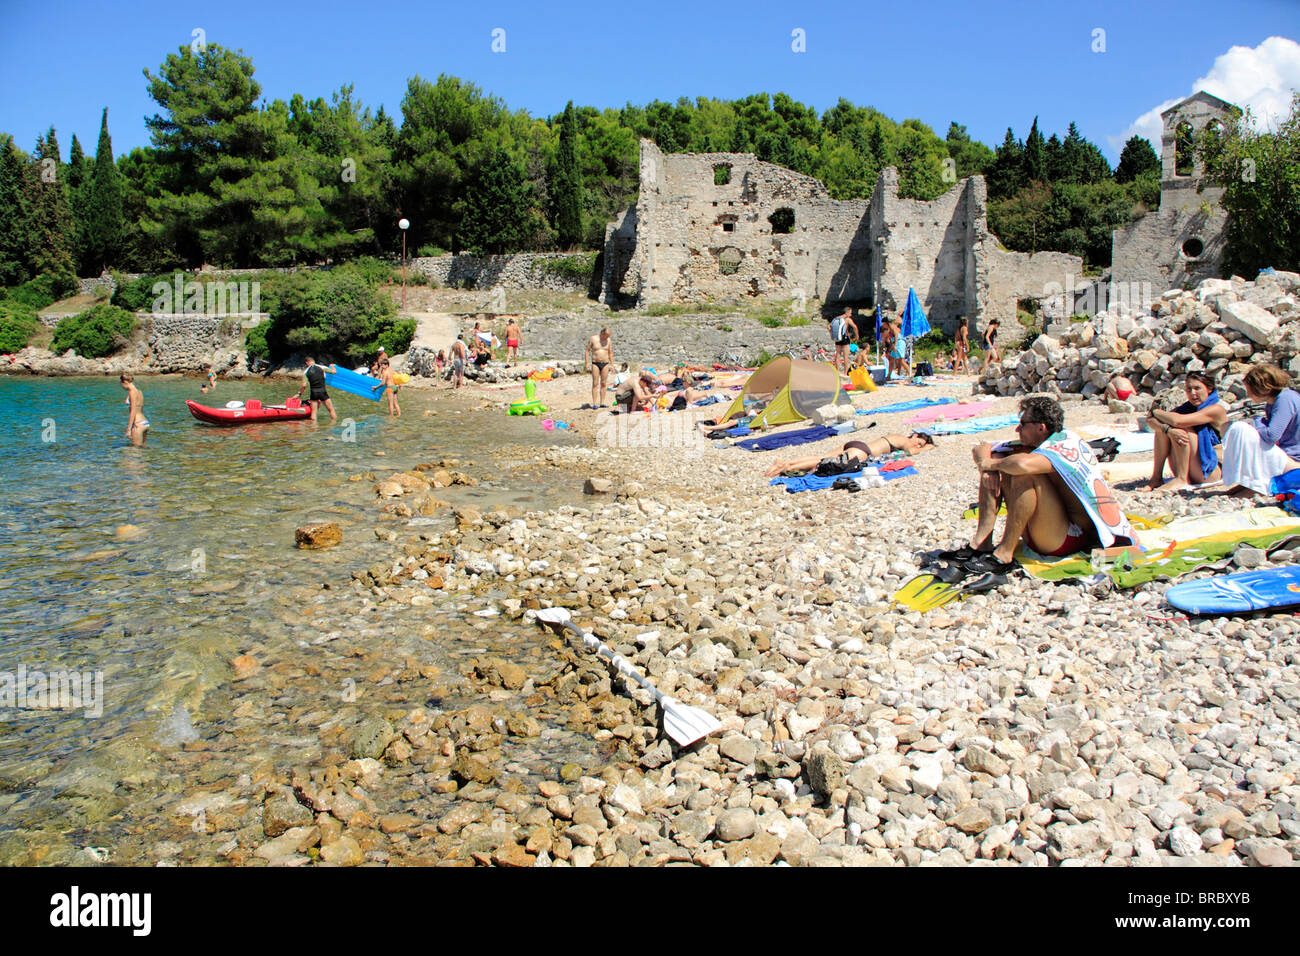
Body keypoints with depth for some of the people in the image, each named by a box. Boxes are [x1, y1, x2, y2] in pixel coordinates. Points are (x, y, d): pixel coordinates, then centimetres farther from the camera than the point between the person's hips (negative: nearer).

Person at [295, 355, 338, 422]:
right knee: (331, 410, 10)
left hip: (313, 392, 1)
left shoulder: (306, 371, 1)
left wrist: (299, 393, 9)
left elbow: (304, 385, -6)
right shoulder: (322, 368, 1)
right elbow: (334, 371, 11)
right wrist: (332, 366, 33)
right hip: (323, 391, -1)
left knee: (313, 412, 7)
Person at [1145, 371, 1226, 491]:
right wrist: (1168, 430, -26)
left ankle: (1182, 479, -21)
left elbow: (1177, 421, -26)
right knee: (1163, 426, -10)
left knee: (1182, 427, -22)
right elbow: (1150, 421, -5)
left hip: (1210, 473, -6)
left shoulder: (1216, 409, -11)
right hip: (1188, 472, 6)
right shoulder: (1187, 407, 9)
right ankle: (1157, 477, -12)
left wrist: (1156, 412, -7)